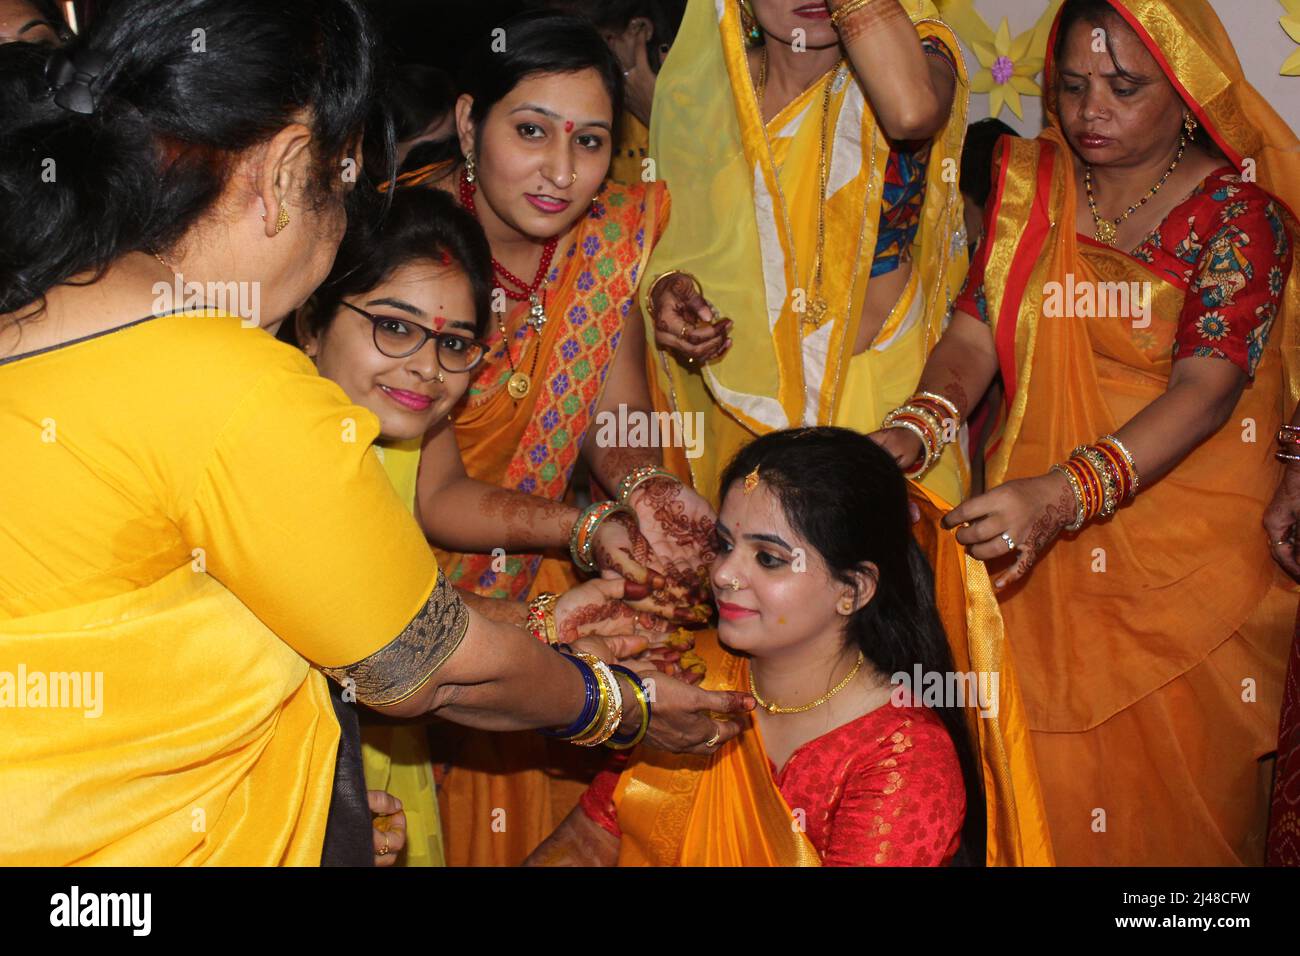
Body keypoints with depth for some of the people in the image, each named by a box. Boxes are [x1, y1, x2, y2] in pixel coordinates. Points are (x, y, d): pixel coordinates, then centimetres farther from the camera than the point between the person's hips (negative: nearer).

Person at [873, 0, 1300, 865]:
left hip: (1183, 562, -3)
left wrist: (1065, 495, -34)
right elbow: (975, 337, 1)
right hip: (1040, 554, 4)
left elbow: (1206, 388, -19)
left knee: (1170, 788, 5)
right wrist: (914, 433, -21)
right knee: (1043, 779, 7)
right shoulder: (1028, 183, 8)